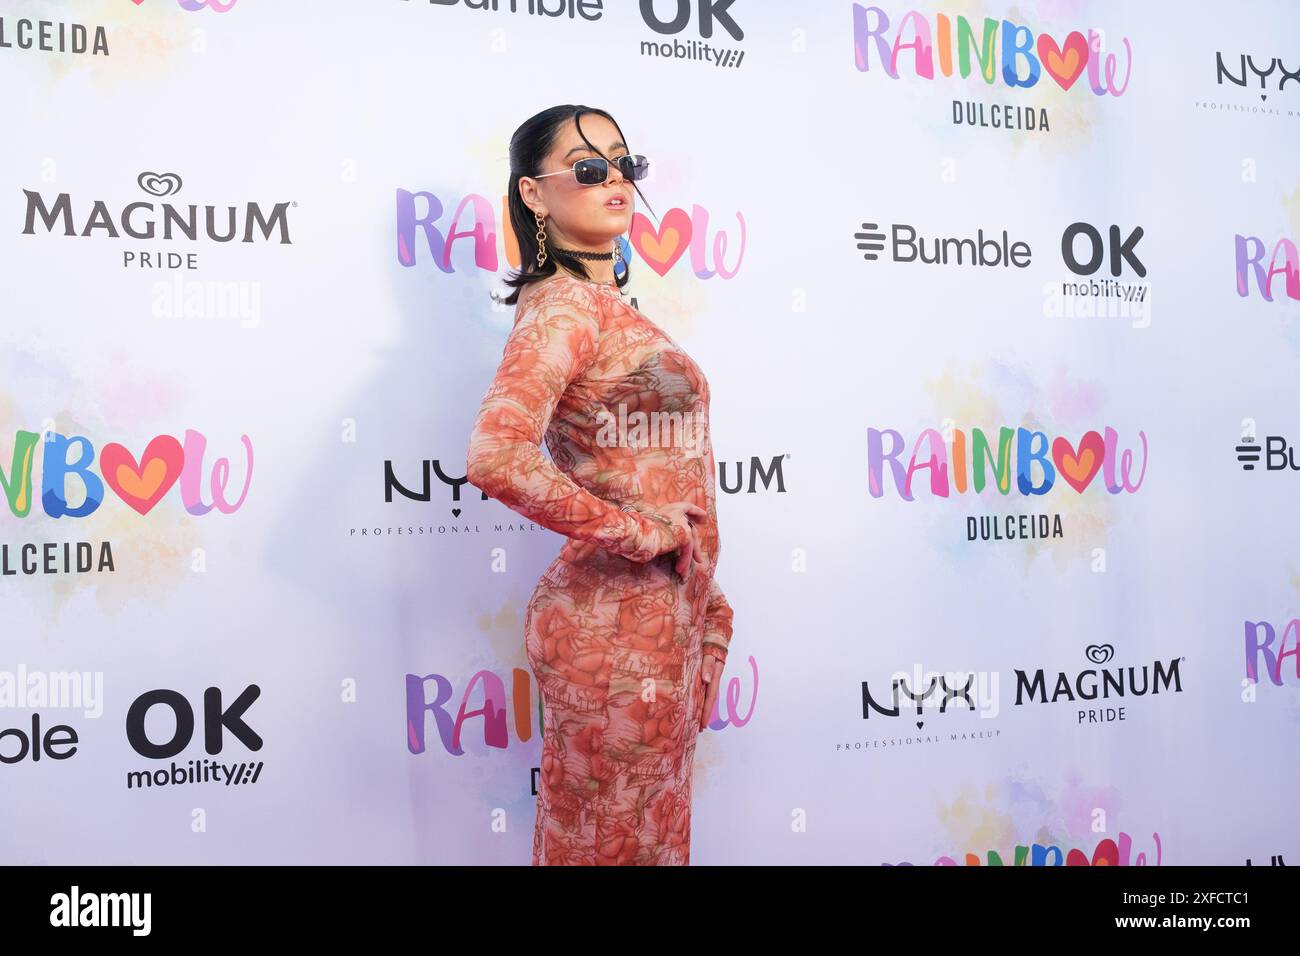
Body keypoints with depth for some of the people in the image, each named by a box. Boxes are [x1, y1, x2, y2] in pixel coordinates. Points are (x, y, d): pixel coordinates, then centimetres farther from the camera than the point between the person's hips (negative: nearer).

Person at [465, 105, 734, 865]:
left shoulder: (610, 303, 13)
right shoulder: (563, 306, -15)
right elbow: (498, 458, -32)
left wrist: (704, 606, 16)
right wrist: (637, 533, -20)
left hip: (664, 615, 9)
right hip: (616, 623, -9)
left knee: (656, 832, 20)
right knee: (620, 843, 6)